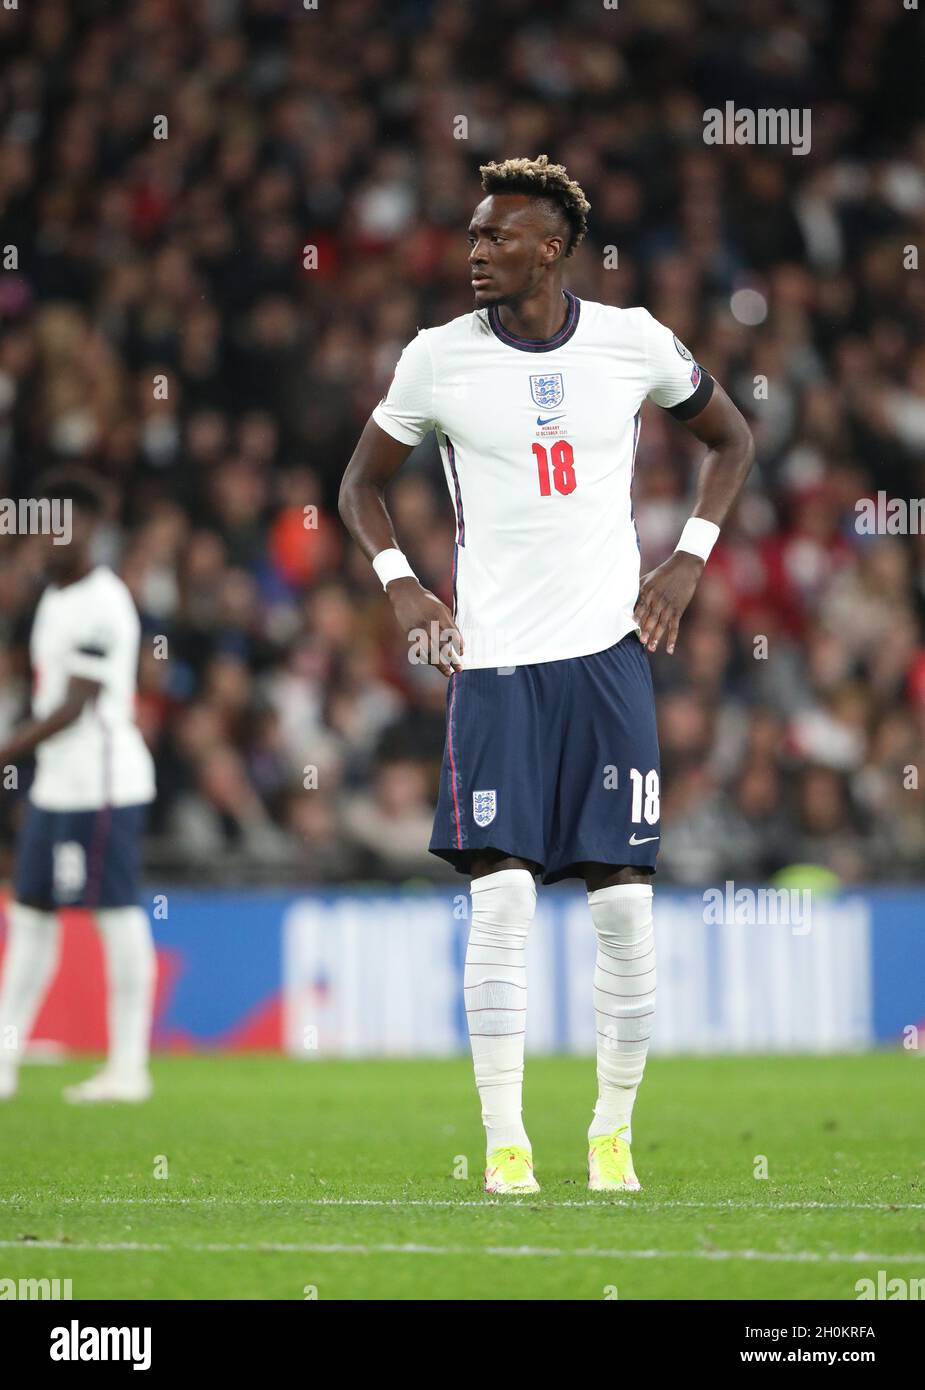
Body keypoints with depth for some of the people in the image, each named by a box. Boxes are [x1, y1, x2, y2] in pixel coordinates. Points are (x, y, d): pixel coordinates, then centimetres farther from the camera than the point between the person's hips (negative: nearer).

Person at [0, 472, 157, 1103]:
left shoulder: (101, 605, -14)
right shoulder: (56, 597, 16)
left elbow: (72, 709, -19)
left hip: (104, 782, -10)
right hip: (56, 784, 10)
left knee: (119, 915, -7)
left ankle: (129, 1067, -5)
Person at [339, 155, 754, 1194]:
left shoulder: (631, 341, 2)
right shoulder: (440, 358, 1)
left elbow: (730, 439, 18)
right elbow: (361, 482, 14)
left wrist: (689, 560, 6)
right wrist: (400, 583, -2)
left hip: (609, 651, 1)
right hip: (493, 661, -1)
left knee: (624, 904, -1)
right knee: (501, 896, -9)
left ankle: (614, 1135, 12)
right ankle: (504, 1143, -3)